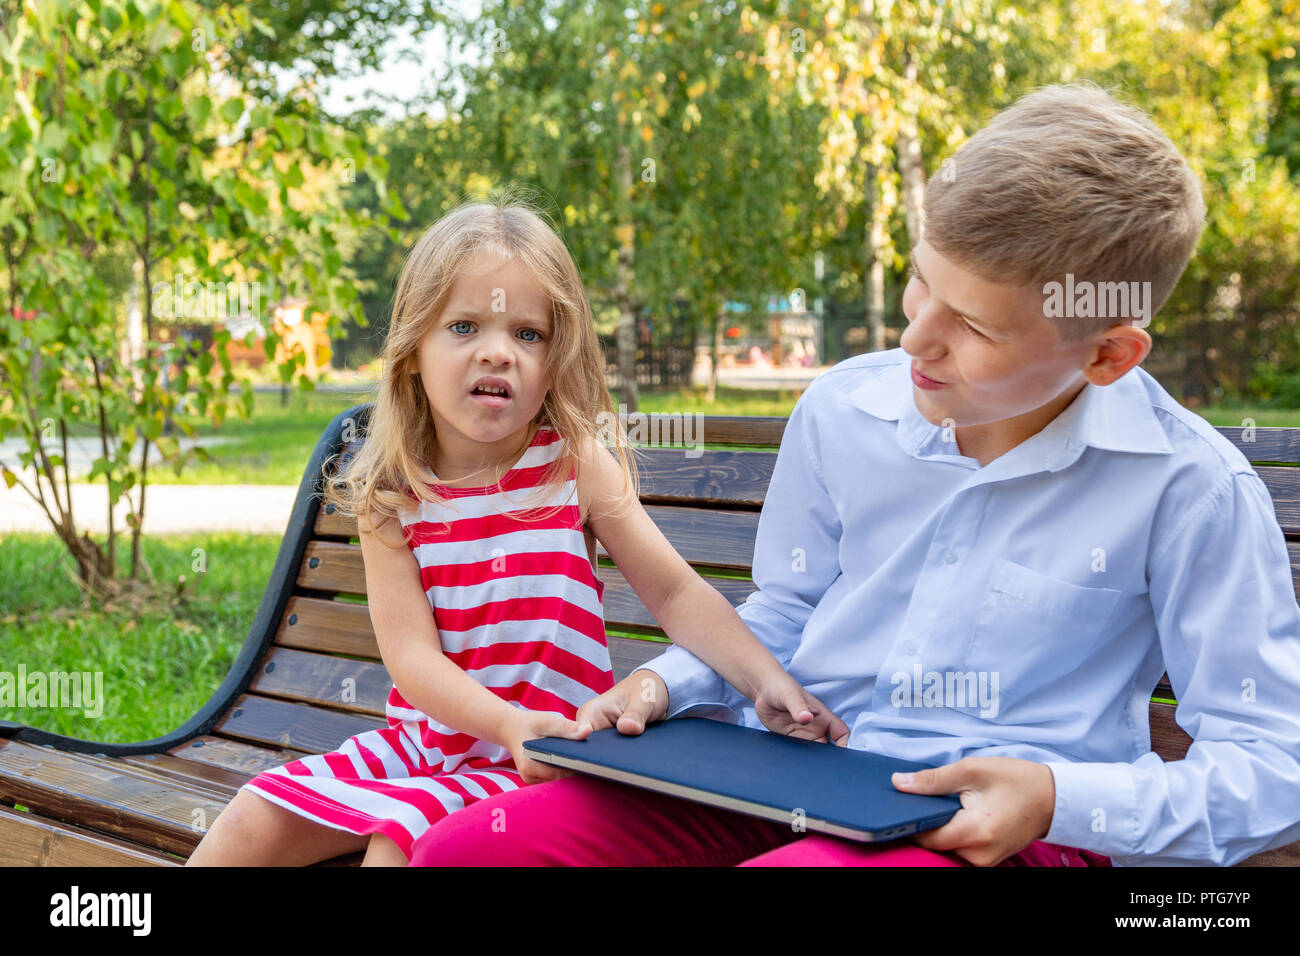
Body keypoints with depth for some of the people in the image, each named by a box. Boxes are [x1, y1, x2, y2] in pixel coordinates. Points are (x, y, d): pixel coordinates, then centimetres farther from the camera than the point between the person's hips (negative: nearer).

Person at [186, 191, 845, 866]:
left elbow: (674, 591, -7)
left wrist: (766, 680, -23)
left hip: (541, 760, -3)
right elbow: (410, 652, -11)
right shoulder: (389, 495, -4)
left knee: (403, 834, -27)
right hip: (423, 734, 3)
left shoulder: (575, 463, -8)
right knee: (252, 825, -7)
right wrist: (508, 722, -29)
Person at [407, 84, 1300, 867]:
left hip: (988, 826, -5)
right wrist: (667, 686, 4)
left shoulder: (1189, 486, -10)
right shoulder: (841, 412, 5)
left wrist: (1059, 801, -19)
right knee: (463, 846, -14)